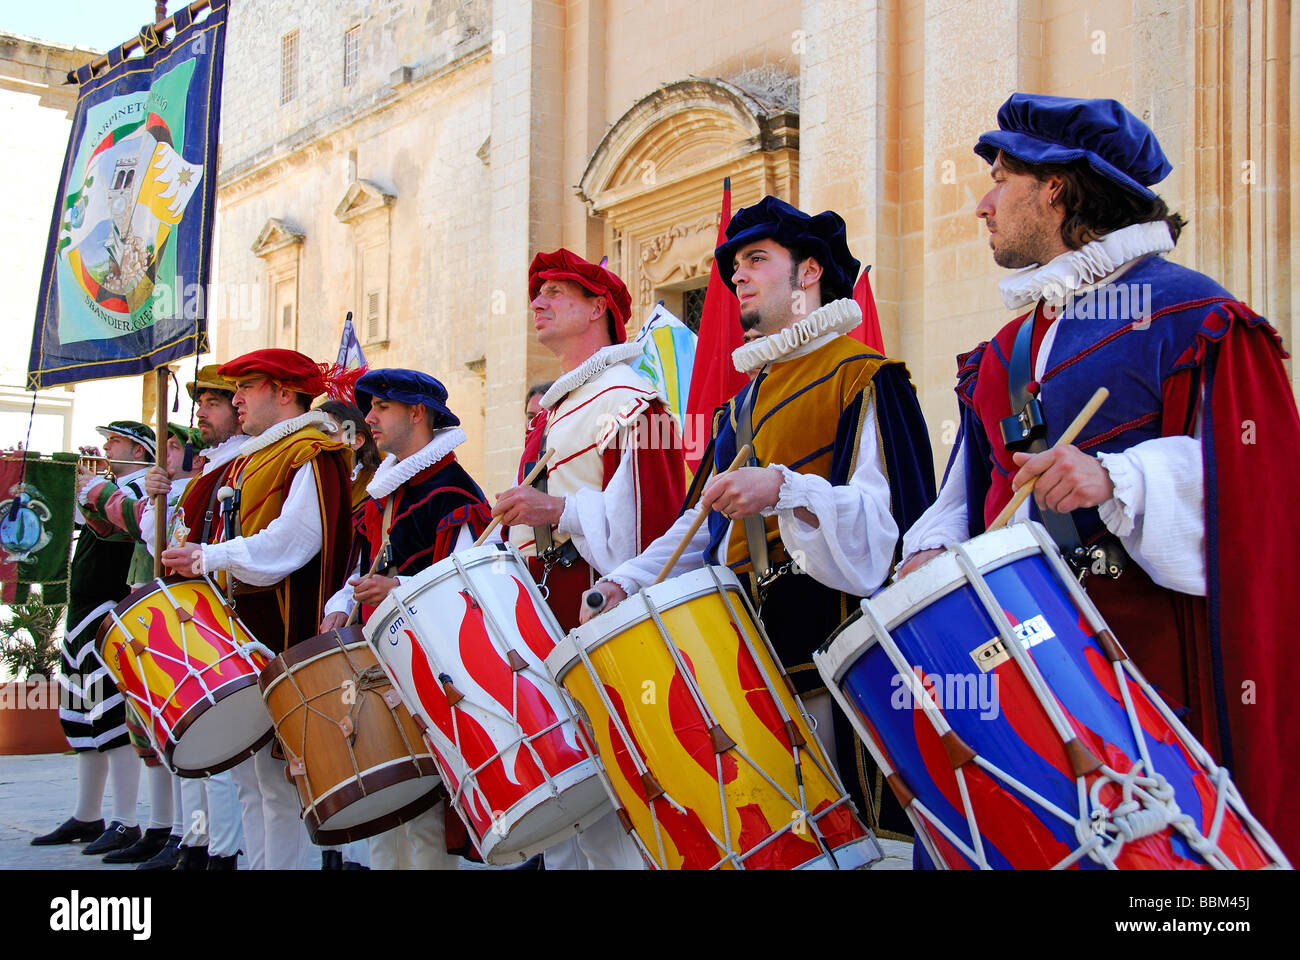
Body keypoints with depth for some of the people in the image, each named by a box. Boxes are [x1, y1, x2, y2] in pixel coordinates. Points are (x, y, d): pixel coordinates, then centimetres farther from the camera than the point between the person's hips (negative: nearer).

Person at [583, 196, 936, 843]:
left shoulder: (861, 377, -2)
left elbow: (883, 521, -14)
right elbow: (705, 523, 24)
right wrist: (628, 579, 9)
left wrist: (783, 489, -29)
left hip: (828, 653, -7)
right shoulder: (741, 405, 22)